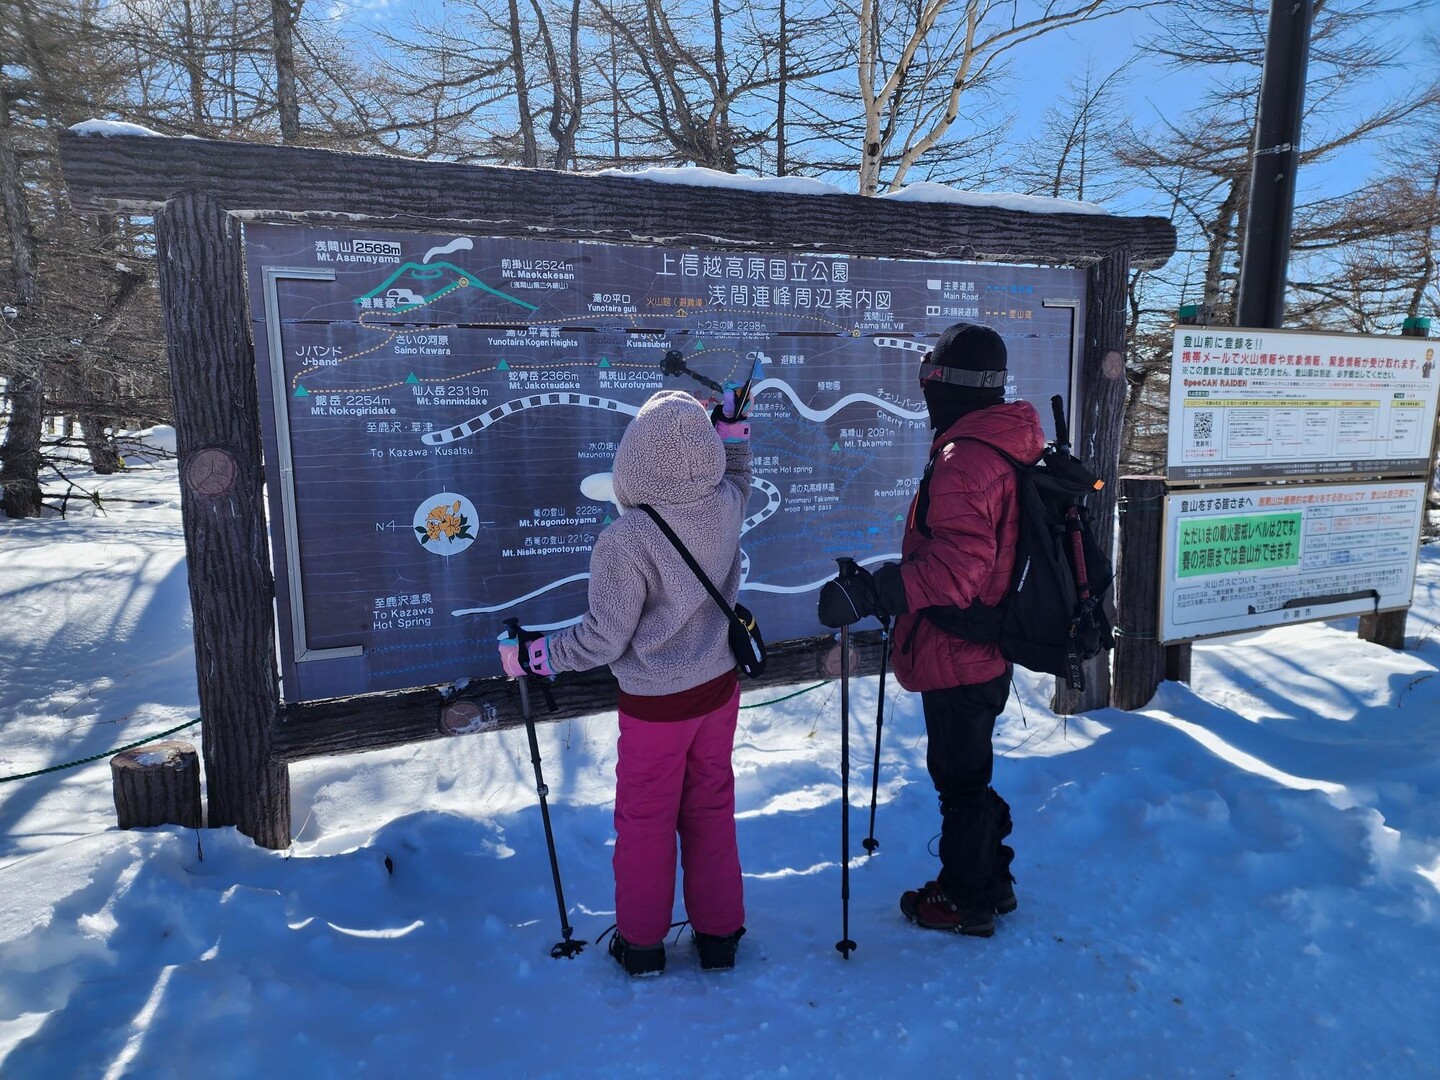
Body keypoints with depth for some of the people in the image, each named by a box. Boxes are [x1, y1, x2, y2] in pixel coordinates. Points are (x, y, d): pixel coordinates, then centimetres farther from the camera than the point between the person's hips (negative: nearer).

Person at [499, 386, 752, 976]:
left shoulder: (625, 539, -28)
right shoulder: (726, 507, -13)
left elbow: (604, 639, -20)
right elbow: (736, 475, 14)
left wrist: (535, 653, -6)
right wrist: (732, 425, 23)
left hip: (656, 705, -5)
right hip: (718, 687, 5)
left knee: (645, 818, 16)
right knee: (711, 809, 20)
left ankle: (641, 942, 34)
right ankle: (718, 934, 34)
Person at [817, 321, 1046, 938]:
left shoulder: (965, 459, -24)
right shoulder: (1016, 444, 9)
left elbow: (956, 564, -33)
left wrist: (871, 593, -38)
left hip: (957, 656, -10)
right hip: (991, 651, 10)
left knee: (959, 779, 8)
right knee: (969, 773, 24)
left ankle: (966, 901, 26)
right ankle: (991, 881, 40)